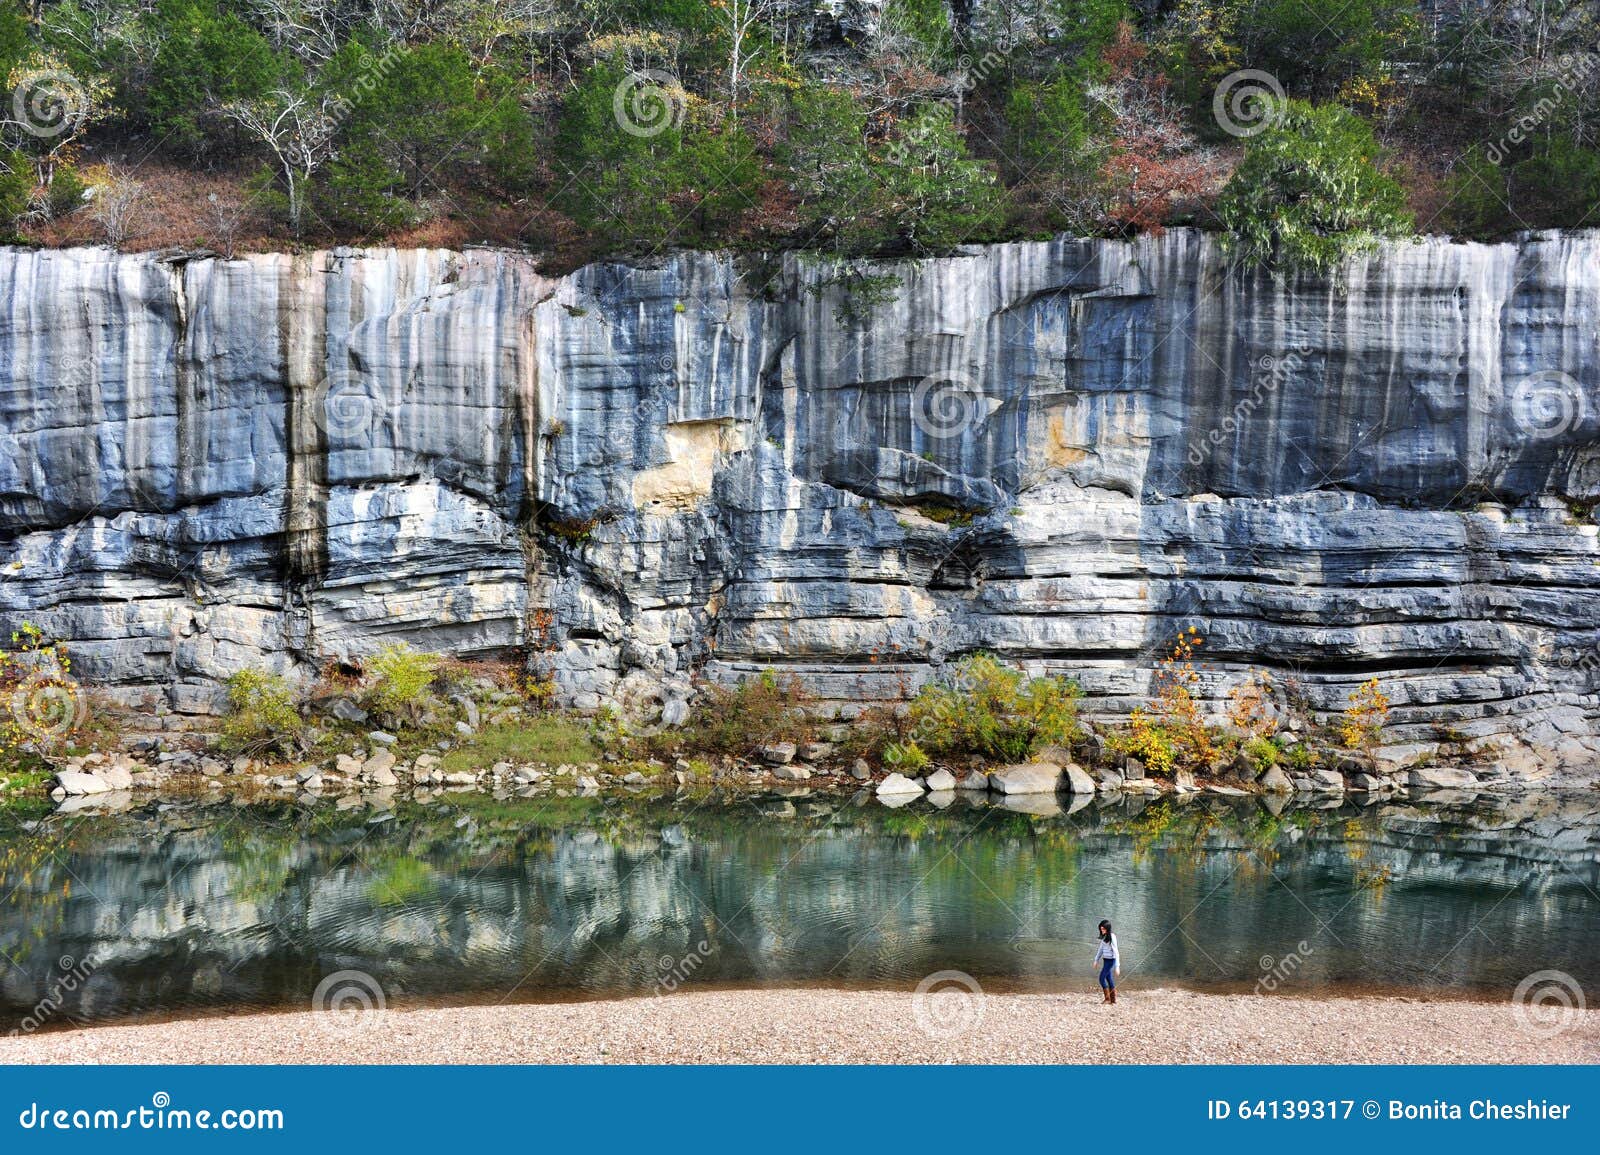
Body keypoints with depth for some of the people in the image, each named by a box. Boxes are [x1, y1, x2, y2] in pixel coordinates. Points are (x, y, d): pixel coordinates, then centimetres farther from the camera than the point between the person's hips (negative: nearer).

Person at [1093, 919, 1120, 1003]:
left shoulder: (1112, 937, -16)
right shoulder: (1104, 937, 9)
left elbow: (1115, 951, -17)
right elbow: (1100, 949, 20)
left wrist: (1117, 966, -19)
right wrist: (1096, 960, 18)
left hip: (1110, 960, -8)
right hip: (1105, 960, 8)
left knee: (1102, 978, -8)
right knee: (1109, 979, 11)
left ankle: (1107, 998, -2)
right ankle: (1113, 999, 17)